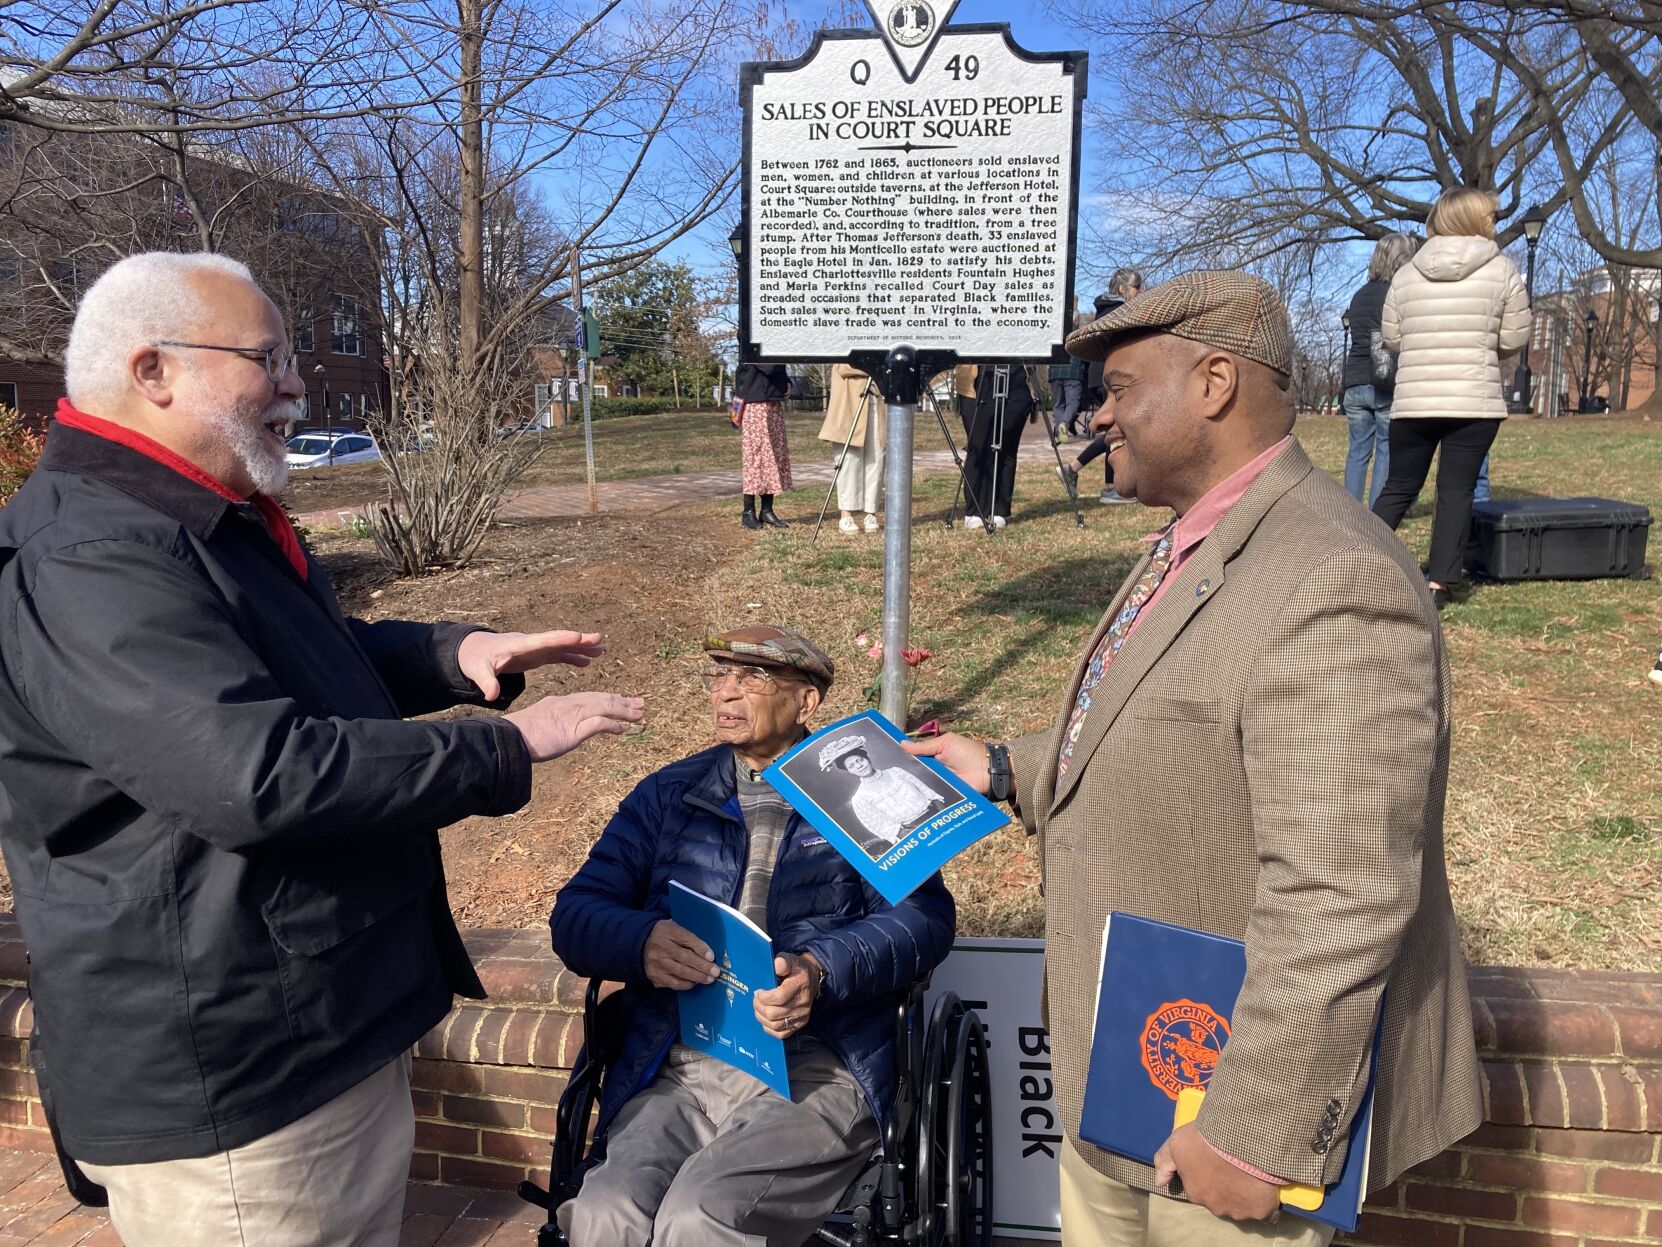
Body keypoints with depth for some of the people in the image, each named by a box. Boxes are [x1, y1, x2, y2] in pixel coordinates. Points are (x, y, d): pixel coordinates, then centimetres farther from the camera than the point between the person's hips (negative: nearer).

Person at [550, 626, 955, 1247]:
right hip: (679, 1072, 3)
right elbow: (576, 915, 10)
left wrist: (821, 971, -22)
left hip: (817, 1072, -2)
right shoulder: (668, 794, 16)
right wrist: (642, 942, -13)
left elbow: (923, 916, -4)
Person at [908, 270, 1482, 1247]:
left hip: (1228, 1095, -9)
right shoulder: (1194, 545, 7)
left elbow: (1339, 903, -29)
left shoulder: (1330, 584, -27)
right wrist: (1006, 772, 13)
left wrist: (1254, 1136, -23)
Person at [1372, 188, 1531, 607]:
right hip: (1475, 401, -2)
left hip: (1413, 401, 2)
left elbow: (1391, 339, 10)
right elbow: (1514, 340, 3)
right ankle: (1439, 584, 2)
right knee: (1456, 491, 4)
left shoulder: (1406, 274, 6)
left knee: (1398, 488, 13)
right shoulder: (1502, 270, 0)